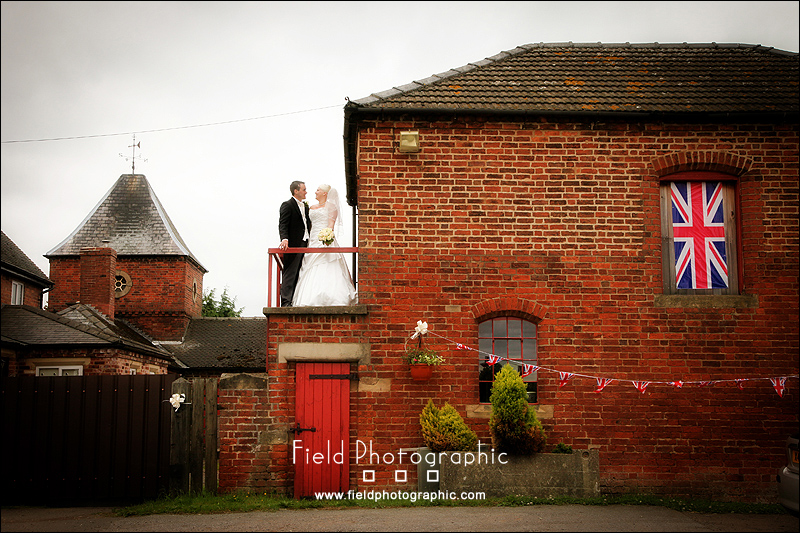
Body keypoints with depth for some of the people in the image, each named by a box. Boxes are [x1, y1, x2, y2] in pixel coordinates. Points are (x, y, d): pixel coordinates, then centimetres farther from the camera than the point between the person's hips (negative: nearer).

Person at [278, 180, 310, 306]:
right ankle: (286, 302, -9)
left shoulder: (305, 206, 20)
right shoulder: (287, 205, -5)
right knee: (290, 274, -8)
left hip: (305, 244, 8)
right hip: (293, 244, -8)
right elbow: (283, 224, -16)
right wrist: (284, 238, -31)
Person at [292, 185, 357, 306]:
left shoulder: (330, 206, 4)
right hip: (313, 240, 6)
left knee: (327, 270, -14)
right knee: (312, 272, -2)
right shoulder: (312, 208, 22)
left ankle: (330, 299, -17)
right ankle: (312, 300, -4)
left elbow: (331, 223, -8)